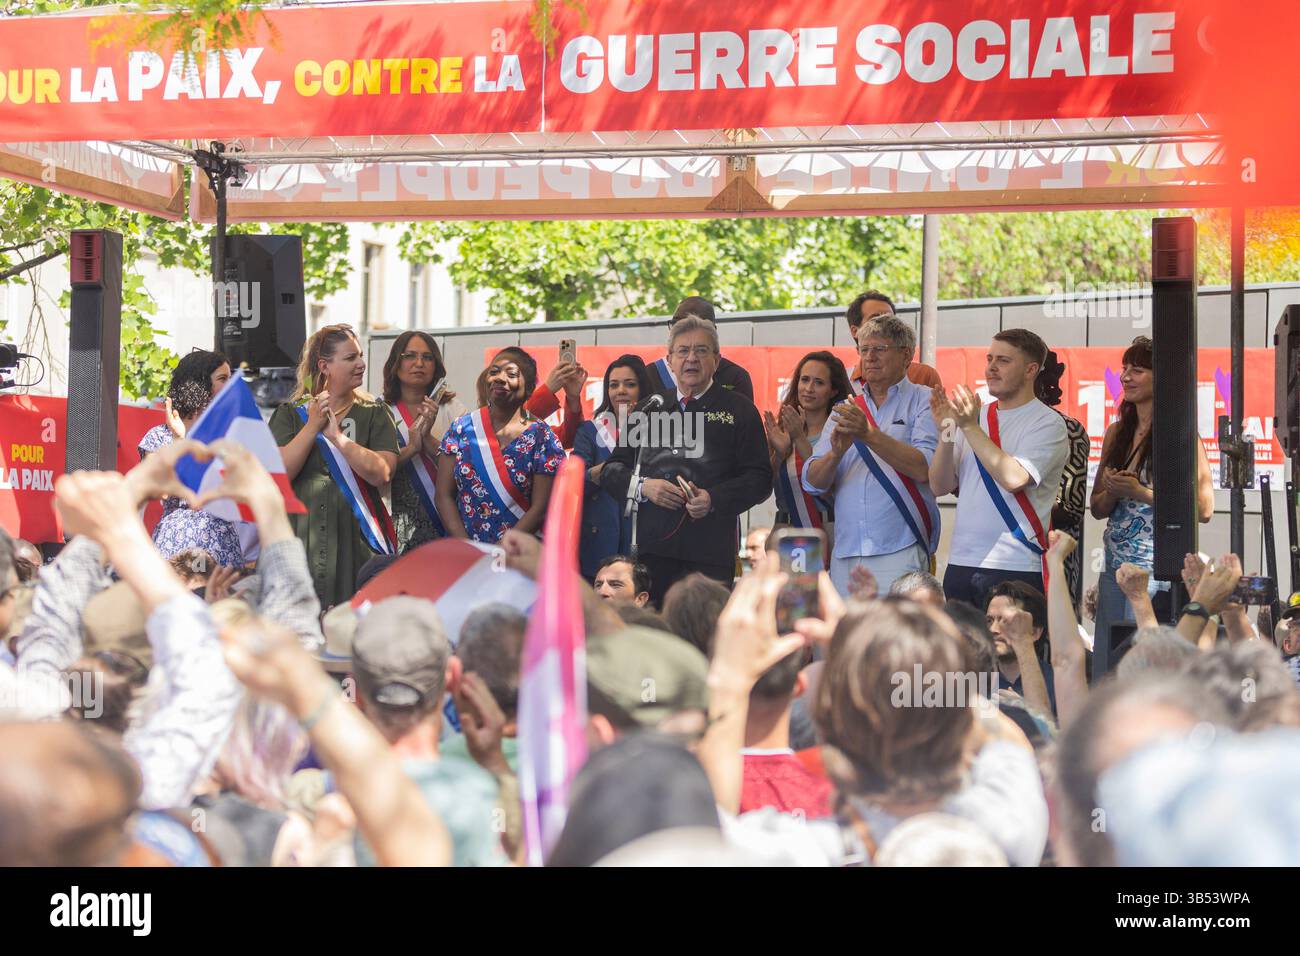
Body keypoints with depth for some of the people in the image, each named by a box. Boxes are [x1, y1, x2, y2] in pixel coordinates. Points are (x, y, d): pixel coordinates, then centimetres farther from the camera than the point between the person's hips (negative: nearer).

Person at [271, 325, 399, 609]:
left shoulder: (373, 414, 9)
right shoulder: (290, 414, 10)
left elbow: (381, 473, -7)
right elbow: (277, 474, -5)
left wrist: (337, 436, -13)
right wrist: (313, 427, -10)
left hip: (357, 541, 0)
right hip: (304, 537, 0)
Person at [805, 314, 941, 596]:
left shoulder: (923, 402, 4)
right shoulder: (846, 410, 18)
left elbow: (925, 469, -11)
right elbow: (813, 483, 10)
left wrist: (869, 435, -18)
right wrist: (836, 452, -11)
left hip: (899, 553, -4)